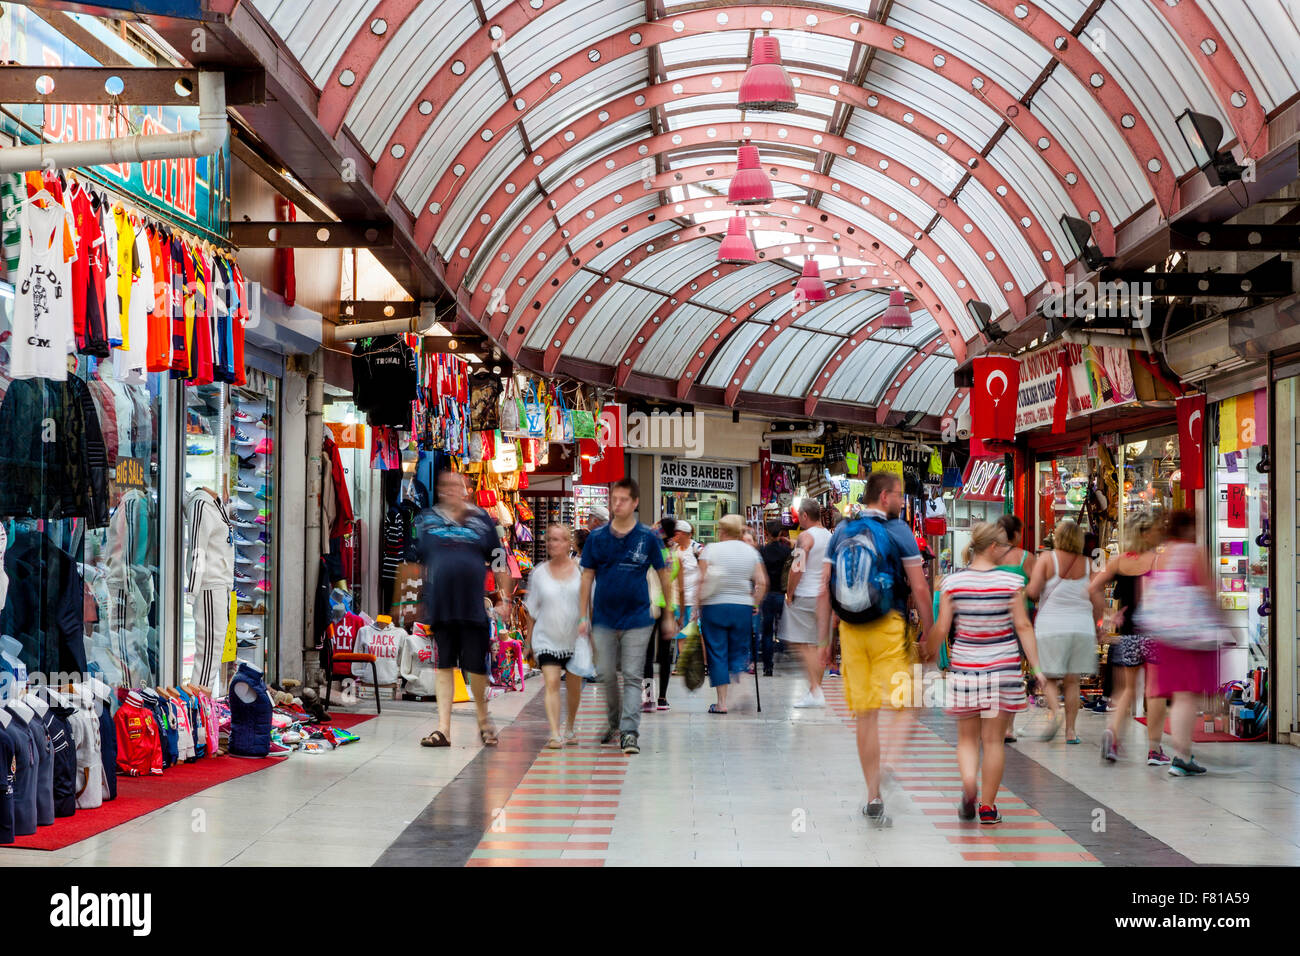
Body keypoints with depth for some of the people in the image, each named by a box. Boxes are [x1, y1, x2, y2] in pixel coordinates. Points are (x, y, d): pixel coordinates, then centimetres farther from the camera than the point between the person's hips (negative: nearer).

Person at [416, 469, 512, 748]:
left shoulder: (482, 520, 9)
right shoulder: (426, 520, 8)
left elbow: (499, 564, 12)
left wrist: (505, 599, 7)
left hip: (474, 607, 0)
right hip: (439, 607, 0)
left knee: (477, 667, 3)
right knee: (443, 666, 2)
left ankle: (483, 720, 25)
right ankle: (443, 728, 5)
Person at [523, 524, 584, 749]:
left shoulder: (580, 571, 0)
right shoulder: (539, 573, 2)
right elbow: (532, 609, 8)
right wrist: (529, 639, 7)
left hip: (575, 637, 1)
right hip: (547, 638, -1)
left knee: (574, 686, 11)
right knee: (551, 683, -14)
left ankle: (569, 728, 33)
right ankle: (555, 734, -18)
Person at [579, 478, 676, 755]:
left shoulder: (648, 538, -1)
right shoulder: (597, 538, 3)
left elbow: (664, 576, 6)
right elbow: (587, 577, 8)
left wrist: (670, 617, 7)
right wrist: (583, 617, 4)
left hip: (637, 619, -2)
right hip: (604, 619, 2)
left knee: (632, 677, -5)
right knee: (607, 675, 8)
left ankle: (630, 732, -7)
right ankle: (614, 723, 28)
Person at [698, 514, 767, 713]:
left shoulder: (710, 549, -3)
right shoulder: (750, 551, 6)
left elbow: (702, 579, -10)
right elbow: (761, 582, 0)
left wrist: (697, 606, -4)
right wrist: (755, 602, 10)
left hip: (714, 607, -2)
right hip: (743, 607, 2)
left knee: (717, 654, 3)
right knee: (738, 651, 14)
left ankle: (722, 702, 1)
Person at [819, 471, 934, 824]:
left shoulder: (840, 532, 10)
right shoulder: (898, 531, -2)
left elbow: (824, 591, 8)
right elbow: (920, 590, -5)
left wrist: (824, 640, 12)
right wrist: (928, 636, 3)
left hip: (850, 630, 4)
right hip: (889, 627, -4)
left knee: (865, 714, 8)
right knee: (897, 706, -2)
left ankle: (873, 795, 12)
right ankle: (887, 784, -18)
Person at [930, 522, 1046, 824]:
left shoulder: (953, 582, -3)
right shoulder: (1011, 582, -6)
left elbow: (941, 629, -2)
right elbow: (1023, 626, -6)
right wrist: (1036, 666, -1)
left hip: (964, 667, 1)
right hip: (1003, 667, -1)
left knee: (967, 738, 13)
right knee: (994, 739, 8)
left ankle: (969, 785, -14)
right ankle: (988, 806, 11)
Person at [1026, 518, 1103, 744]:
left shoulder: (1046, 560, -4)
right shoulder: (1087, 564, 4)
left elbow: (1033, 592, -12)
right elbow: (1097, 601, 3)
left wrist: (1024, 593, 11)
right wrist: (1094, 626, 17)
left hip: (1051, 626, -2)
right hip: (1081, 627, 2)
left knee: (1048, 677, 7)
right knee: (1072, 681, 8)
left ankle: (1056, 710, -19)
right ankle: (1070, 730, 7)